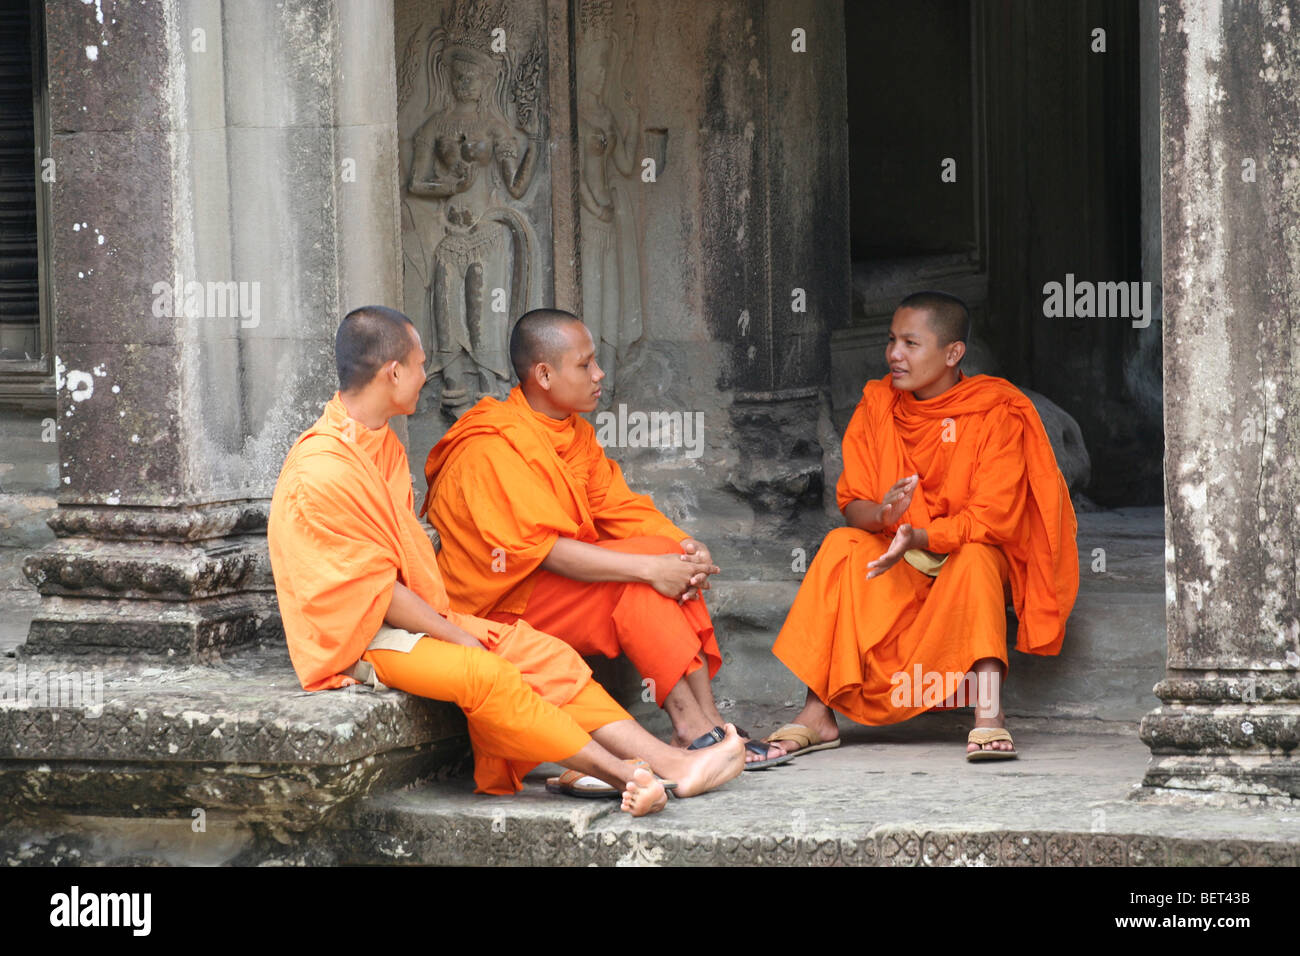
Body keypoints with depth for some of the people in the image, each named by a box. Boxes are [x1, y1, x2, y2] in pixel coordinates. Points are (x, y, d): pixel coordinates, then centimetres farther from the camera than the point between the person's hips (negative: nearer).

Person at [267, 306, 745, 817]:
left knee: (547, 654, -6)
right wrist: (459, 637, -13)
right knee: (483, 674, -31)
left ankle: (670, 762, -14)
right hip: (357, 639, -10)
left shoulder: (380, 443, 12)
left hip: (419, 617, 10)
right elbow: (376, 590, -19)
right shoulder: (322, 472, -20)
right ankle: (621, 773, -29)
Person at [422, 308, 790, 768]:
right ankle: (690, 725, -27)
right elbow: (541, 549, -27)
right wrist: (649, 568, -31)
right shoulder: (491, 449, -19)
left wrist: (687, 548, -14)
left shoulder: (577, 435, 11)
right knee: (639, 572, -25)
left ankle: (706, 716, -19)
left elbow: (622, 509, 7)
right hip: (500, 605, -9)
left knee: (671, 556, -12)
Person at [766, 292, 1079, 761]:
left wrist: (918, 537, -38)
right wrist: (882, 515, -30)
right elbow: (852, 502, -5)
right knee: (841, 546, -25)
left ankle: (989, 713, -41)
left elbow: (990, 519, -22)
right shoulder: (877, 405, -2)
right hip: (899, 565, 3)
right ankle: (818, 715, -27)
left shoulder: (997, 414, -15)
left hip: (973, 559, -3)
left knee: (975, 557, -36)